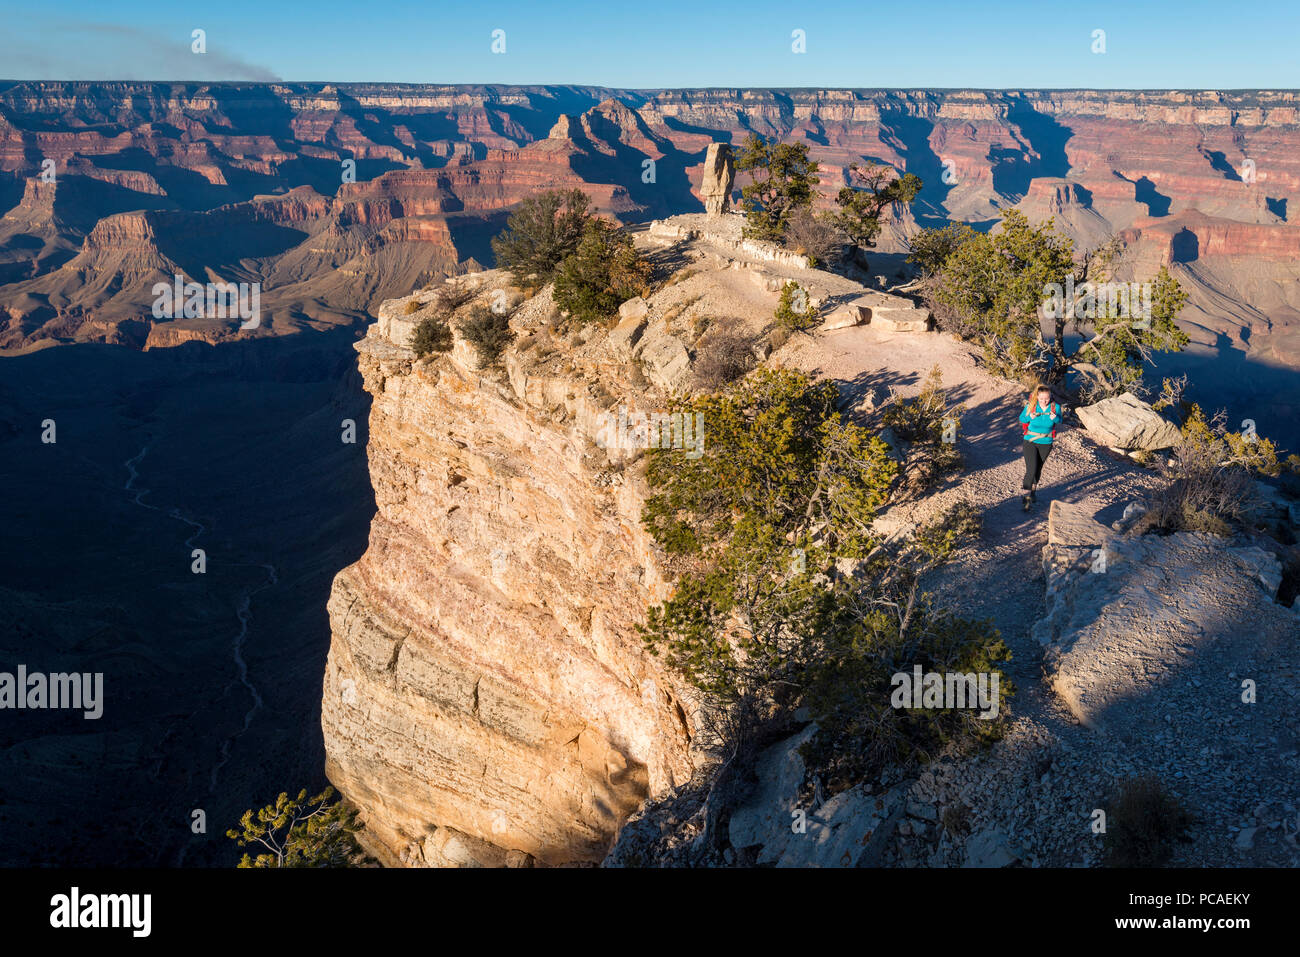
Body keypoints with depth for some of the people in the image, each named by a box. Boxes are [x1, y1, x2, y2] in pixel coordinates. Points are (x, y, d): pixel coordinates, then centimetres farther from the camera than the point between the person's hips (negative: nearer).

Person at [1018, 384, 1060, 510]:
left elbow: (1059, 420, 3)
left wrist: (1055, 418, -21)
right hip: (1030, 442, -2)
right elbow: (1021, 418, 0)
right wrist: (1030, 417, -22)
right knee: (1031, 470, -11)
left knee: (1038, 469, 16)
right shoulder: (1030, 406, -14)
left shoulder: (1055, 407, -11)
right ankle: (1026, 495, 2)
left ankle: (1032, 491, 37)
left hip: (1046, 444, 2)